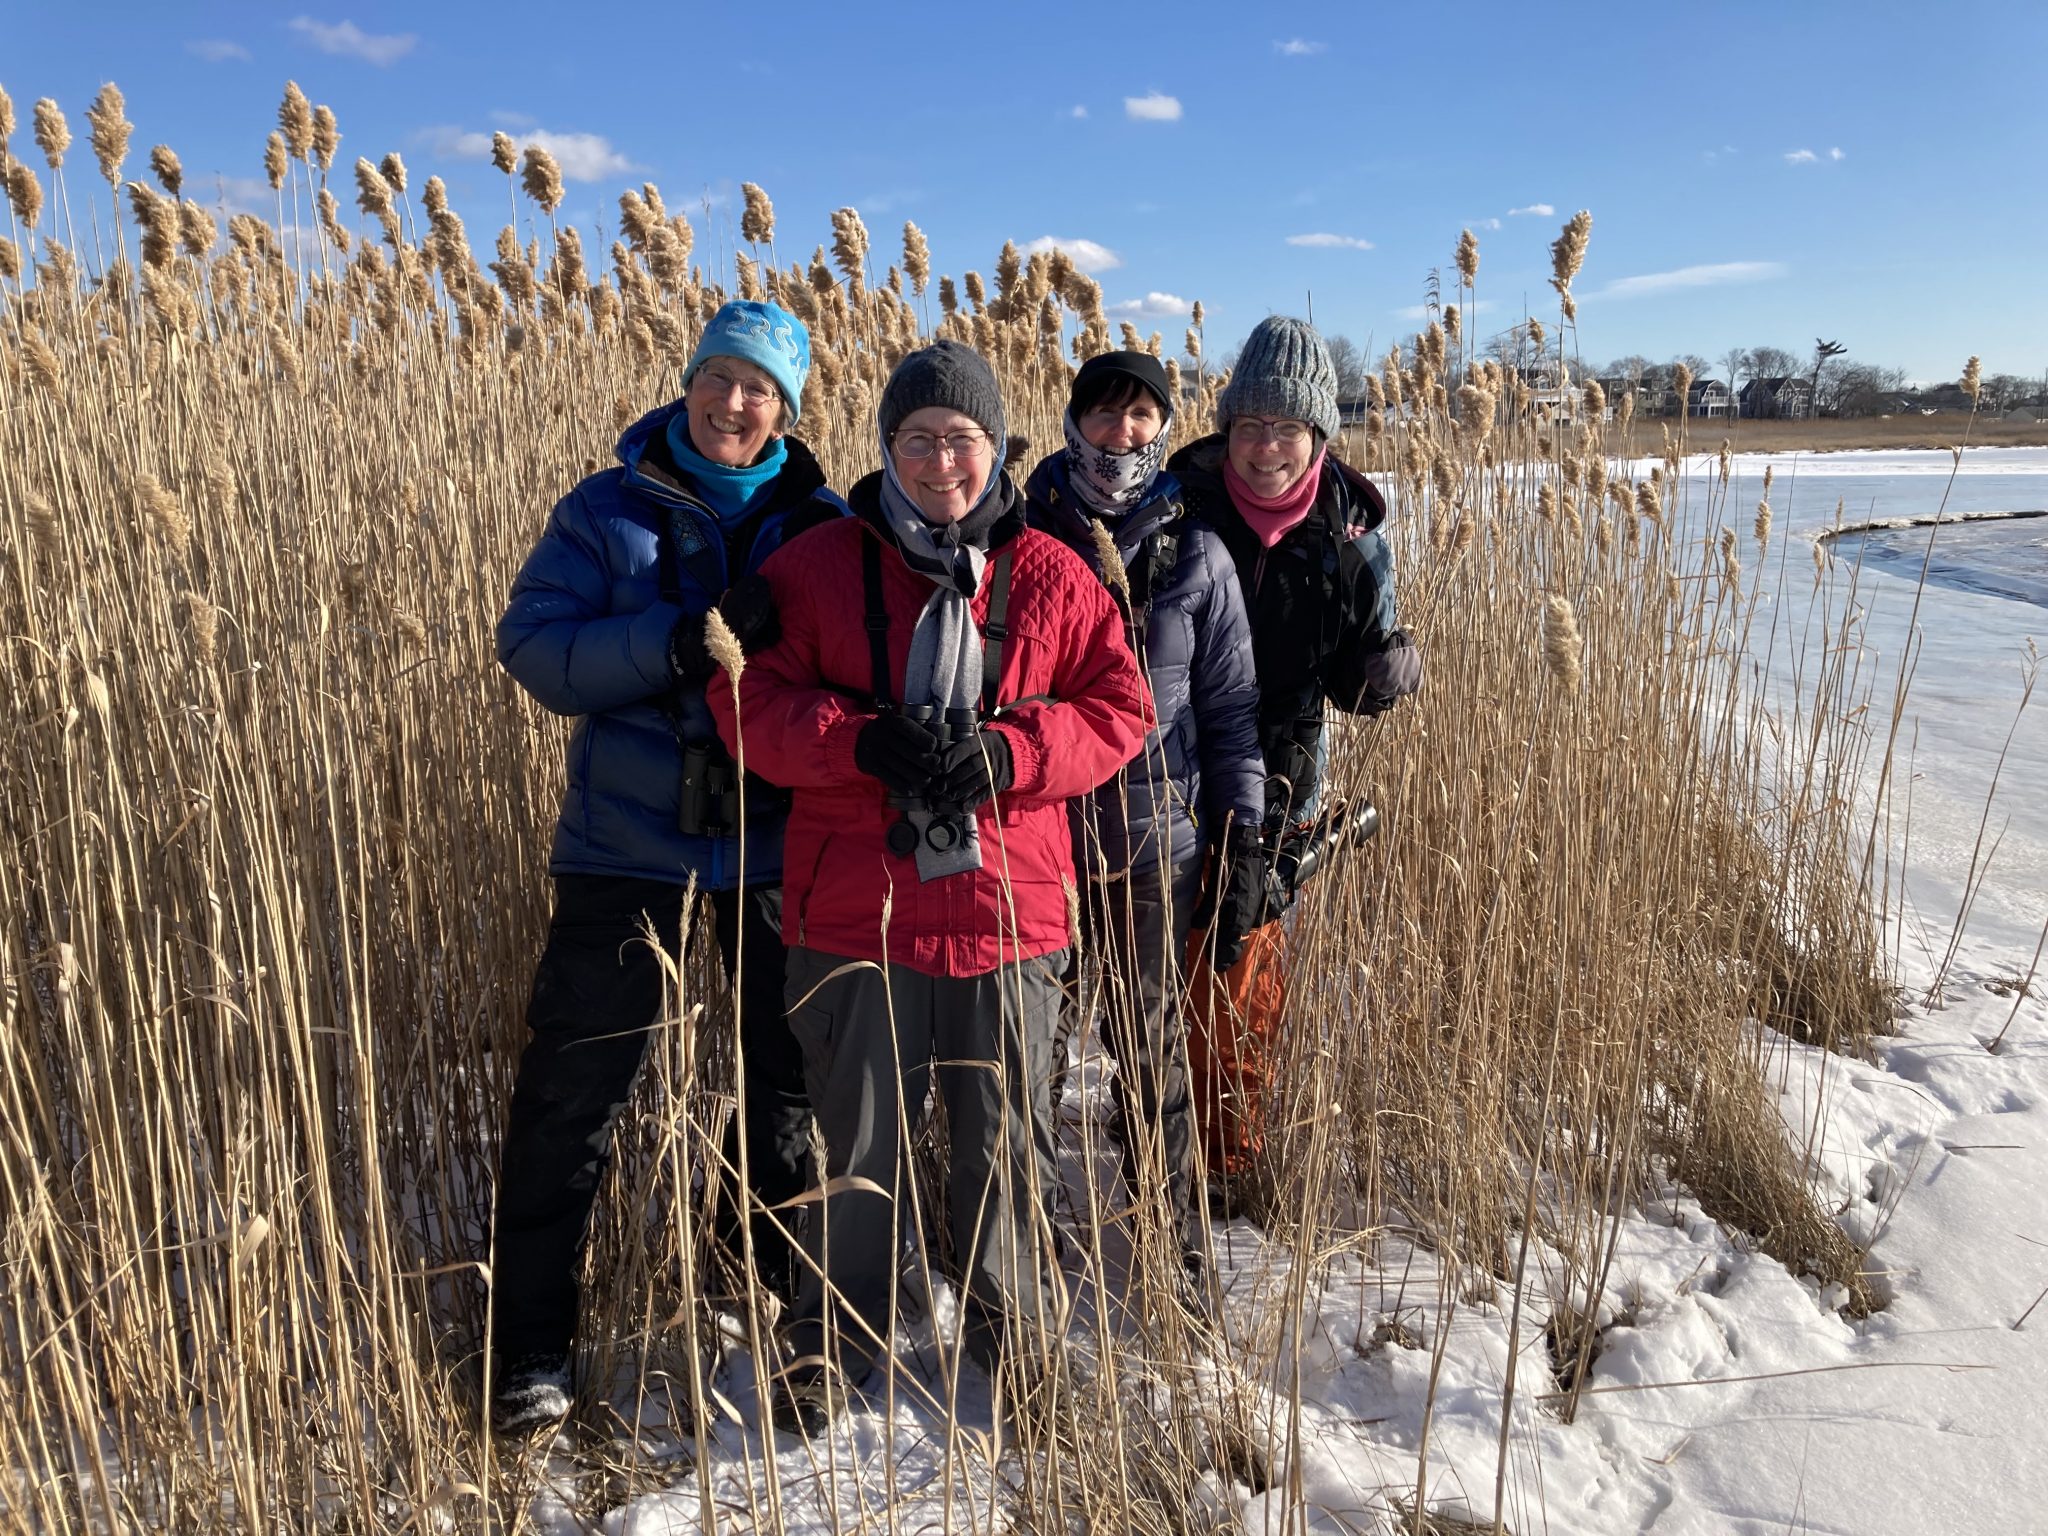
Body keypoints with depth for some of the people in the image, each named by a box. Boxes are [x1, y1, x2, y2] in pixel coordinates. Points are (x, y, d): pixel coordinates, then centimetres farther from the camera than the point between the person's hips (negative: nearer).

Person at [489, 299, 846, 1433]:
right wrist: (675, 642, -25)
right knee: (575, 1082, 2)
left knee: (791, 1063, 17)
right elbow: (533, 643, -12)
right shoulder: (607, 510, -2)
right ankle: (529, 1335, 18)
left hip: (777, 839, 2)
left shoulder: (822, 527, 2)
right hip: (627, 838, -2)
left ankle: (764, 1254, 44)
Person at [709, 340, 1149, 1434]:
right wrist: (863, 741, -19)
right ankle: (835, 1336, 35)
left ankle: (1012, 1325, 39)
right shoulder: (818, 566, 1)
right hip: (857, 908, 0)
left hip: (1007, 906, 1)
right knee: (860, 1137, 12)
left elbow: (1117, 710, 2)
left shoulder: (1051, 577, 3)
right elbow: (751, 702, -2)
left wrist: (1006, 753, -16)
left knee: (1003, 1136, 15)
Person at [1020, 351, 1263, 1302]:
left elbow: (1231, 707, 4)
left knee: (1150, 1044, 8)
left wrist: (1241, 841, 0)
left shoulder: (1196, 556, 2)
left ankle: (1174, 1249, 26)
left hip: (1154, 834, 0)